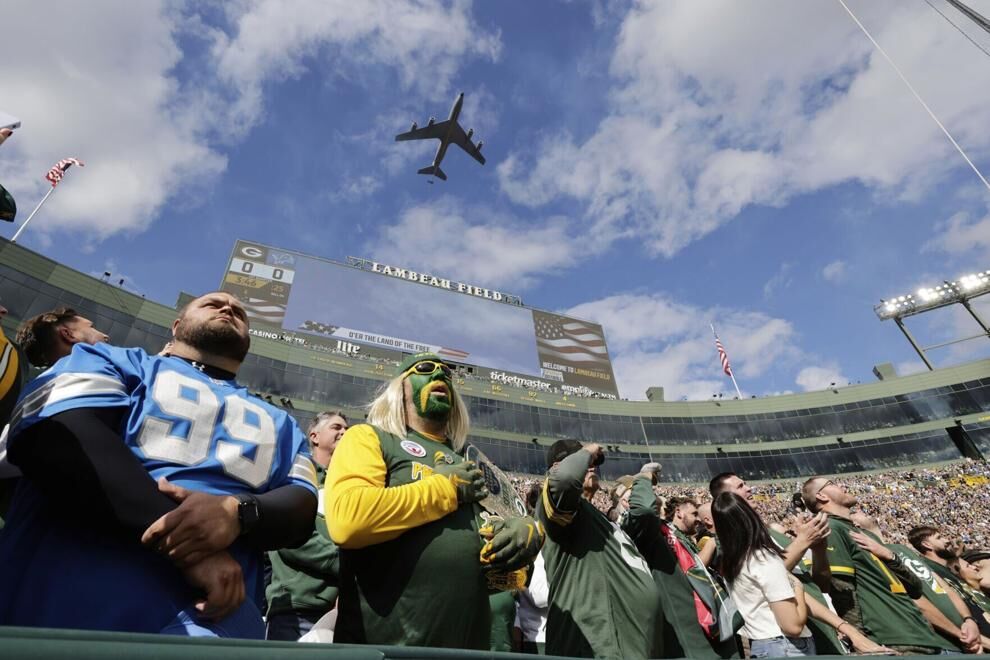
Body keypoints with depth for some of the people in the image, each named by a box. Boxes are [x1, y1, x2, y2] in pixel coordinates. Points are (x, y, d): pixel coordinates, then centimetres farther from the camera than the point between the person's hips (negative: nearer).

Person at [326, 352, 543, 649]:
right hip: (386, 640, -6)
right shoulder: (368, 438, -3)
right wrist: (445, 487, -12)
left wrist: (528, 529, -4)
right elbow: (346, 518, -21)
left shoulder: (466, 465, 15)